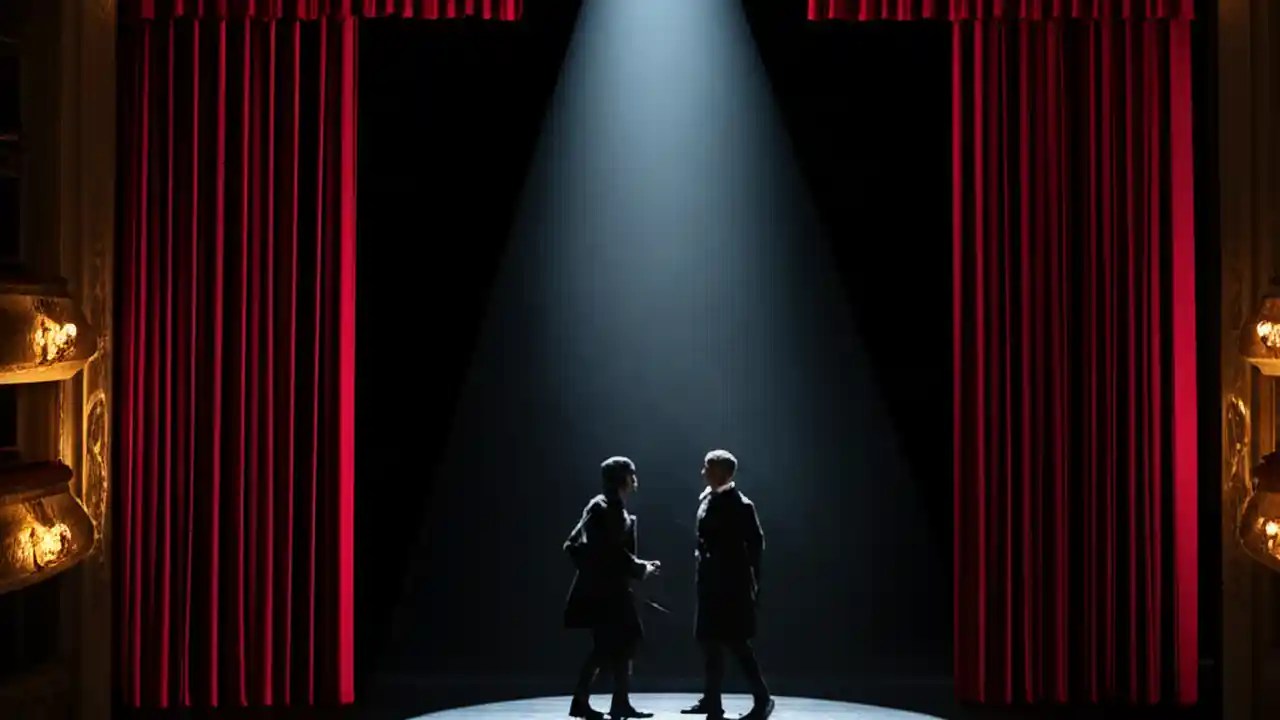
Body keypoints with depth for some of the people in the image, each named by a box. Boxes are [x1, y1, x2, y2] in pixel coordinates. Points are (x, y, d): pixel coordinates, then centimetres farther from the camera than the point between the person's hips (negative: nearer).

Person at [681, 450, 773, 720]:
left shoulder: (740, 505, -12)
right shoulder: (706, 499, 9)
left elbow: (756, 542, -10)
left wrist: (752, 581, -11)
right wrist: (702, 559, 11)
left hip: (733, 583, -7)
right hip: (711, 582, 7)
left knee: (736, 641, -6)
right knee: (710, 640, 11)